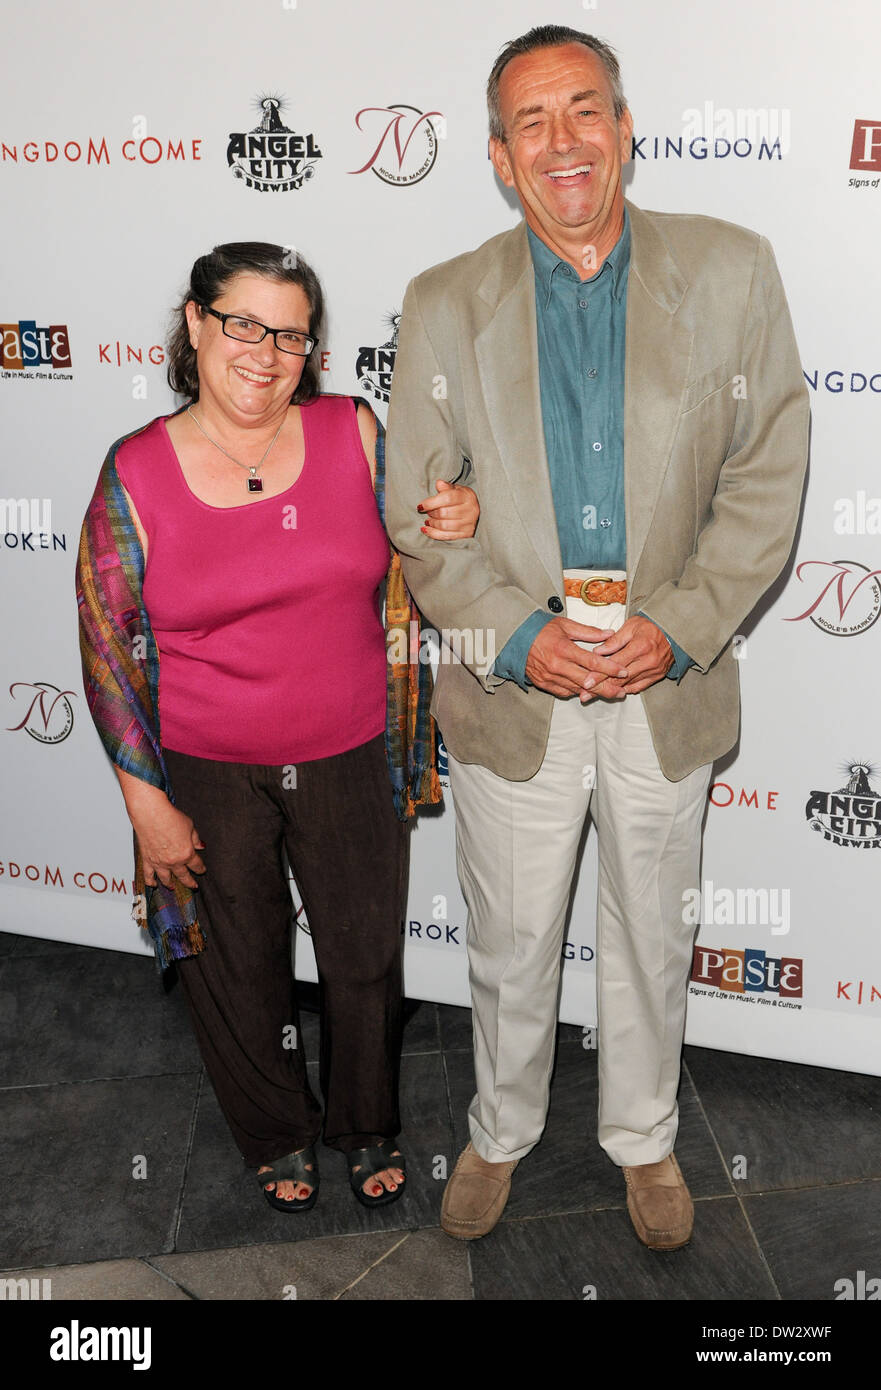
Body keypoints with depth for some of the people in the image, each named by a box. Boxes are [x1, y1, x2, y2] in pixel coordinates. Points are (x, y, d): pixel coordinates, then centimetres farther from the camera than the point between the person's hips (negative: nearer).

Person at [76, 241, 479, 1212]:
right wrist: (145, 801, -6)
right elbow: (108, 649, -6)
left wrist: (457, 525, -16)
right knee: (240, 969, 18)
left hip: (351, 758, 2)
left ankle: (365, 1124, 46)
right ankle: (276, 1134, 46)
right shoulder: (135, 474, -10)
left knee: (365, 957, 17)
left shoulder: (355, 432, -6)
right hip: (208, 776, -1)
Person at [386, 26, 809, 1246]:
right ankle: (501, 1134, 44)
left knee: (651, 941, 19)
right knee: (510, 948, 16)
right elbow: (414, 512, -3)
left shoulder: (732, 272, -3)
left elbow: (766, 478, -3)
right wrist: (518, 638, -15)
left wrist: (680, 628, -14)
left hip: (669, 692, 1)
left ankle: (645, 1138, 45)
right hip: (510, 696, 0)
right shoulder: (445, 305, -2)